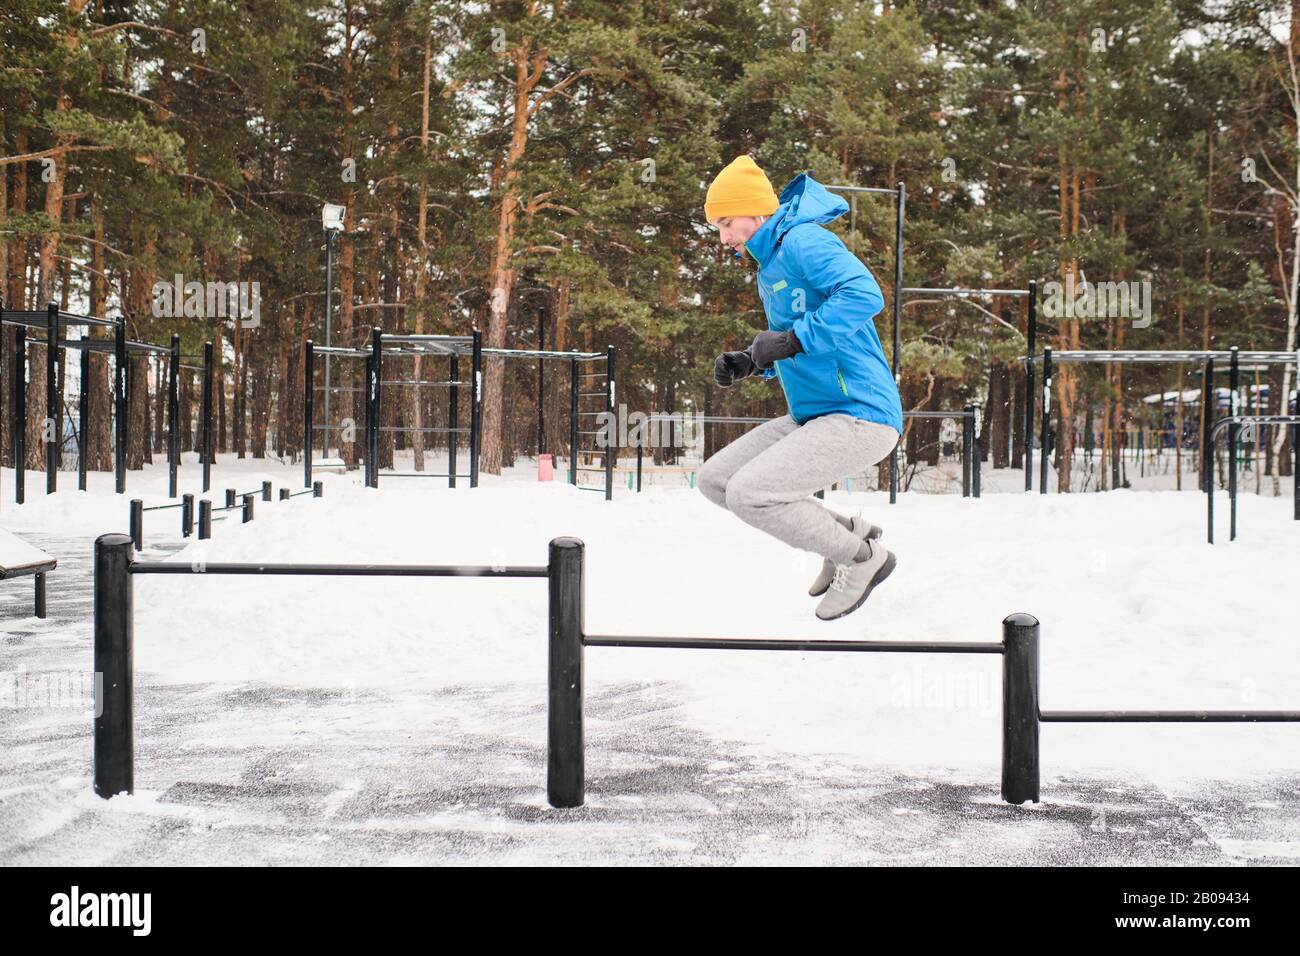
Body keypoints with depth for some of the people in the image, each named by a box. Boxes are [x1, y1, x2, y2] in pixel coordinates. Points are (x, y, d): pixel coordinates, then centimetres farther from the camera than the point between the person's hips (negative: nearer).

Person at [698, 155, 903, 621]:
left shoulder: (804, 242, -13)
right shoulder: (769, 267, 18)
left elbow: (865, 294, -30)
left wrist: (791, 340, -29)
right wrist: (745, 362, 9)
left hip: (860, 419, -11)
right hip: (811, 417, 11)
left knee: (747, 494, -19)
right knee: (715, 480, 6)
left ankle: (861, 556, 0)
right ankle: (844, 531, 12)